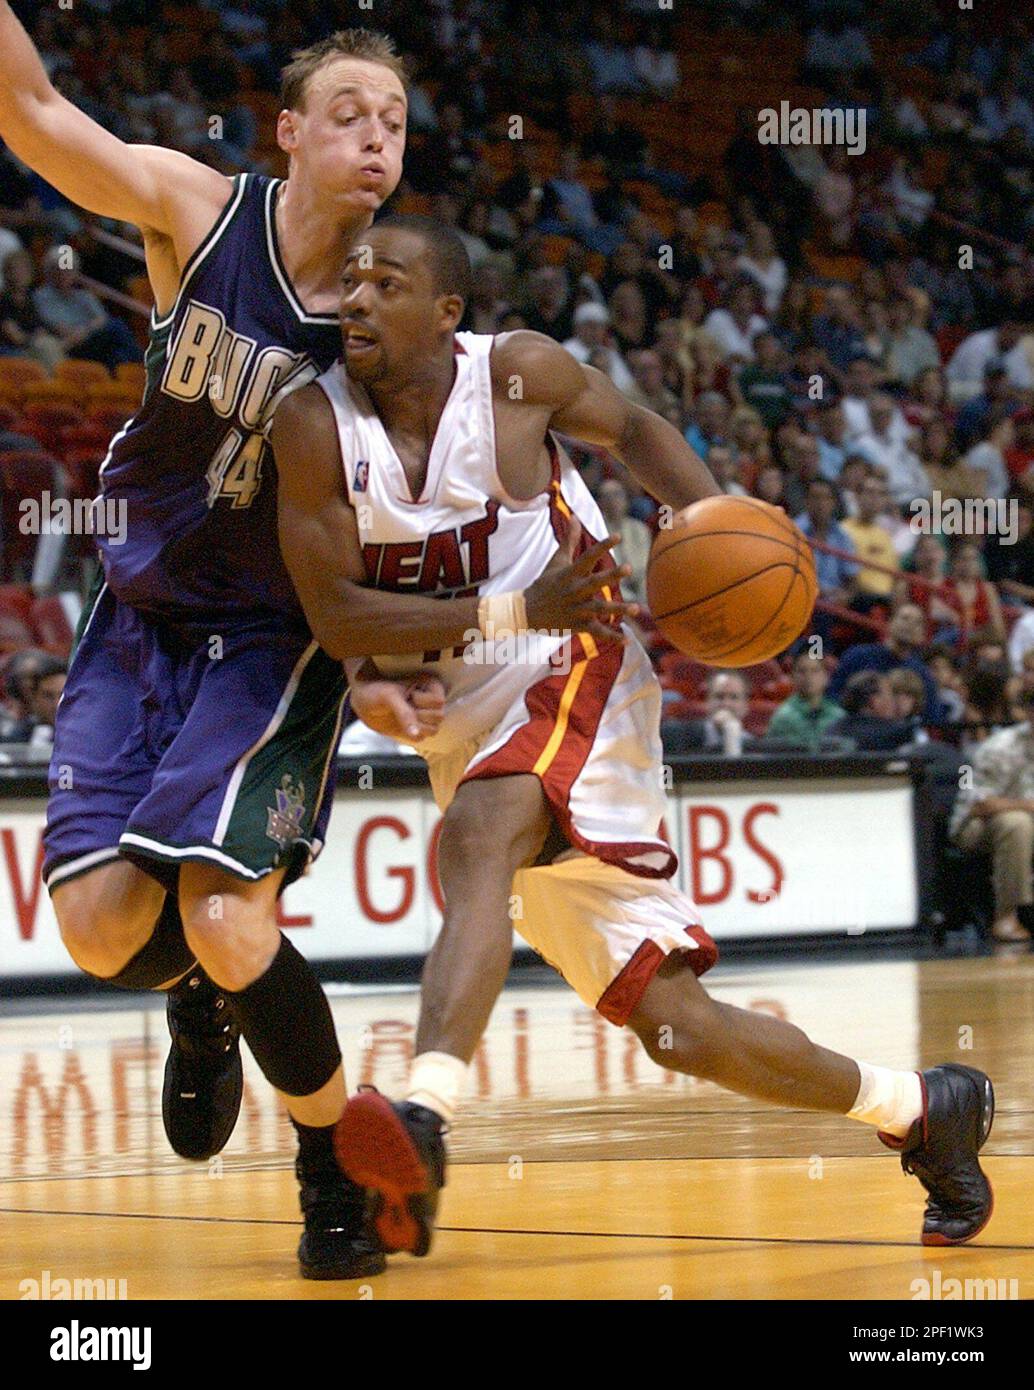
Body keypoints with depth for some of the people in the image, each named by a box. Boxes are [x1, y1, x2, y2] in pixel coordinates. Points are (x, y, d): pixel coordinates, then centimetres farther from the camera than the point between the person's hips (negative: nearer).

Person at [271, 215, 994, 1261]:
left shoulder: (516, 372, -7)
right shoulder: (315, 426, -7)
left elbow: (629, 428, 14)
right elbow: (335, 617, -11)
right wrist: (515, 609, -20)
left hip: (578, 673, -3)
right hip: (467, 731, 3)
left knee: (477, 838, -37)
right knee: (673, 1026, 4)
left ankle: (424, 1119, -52)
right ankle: (920, 1110, 23)